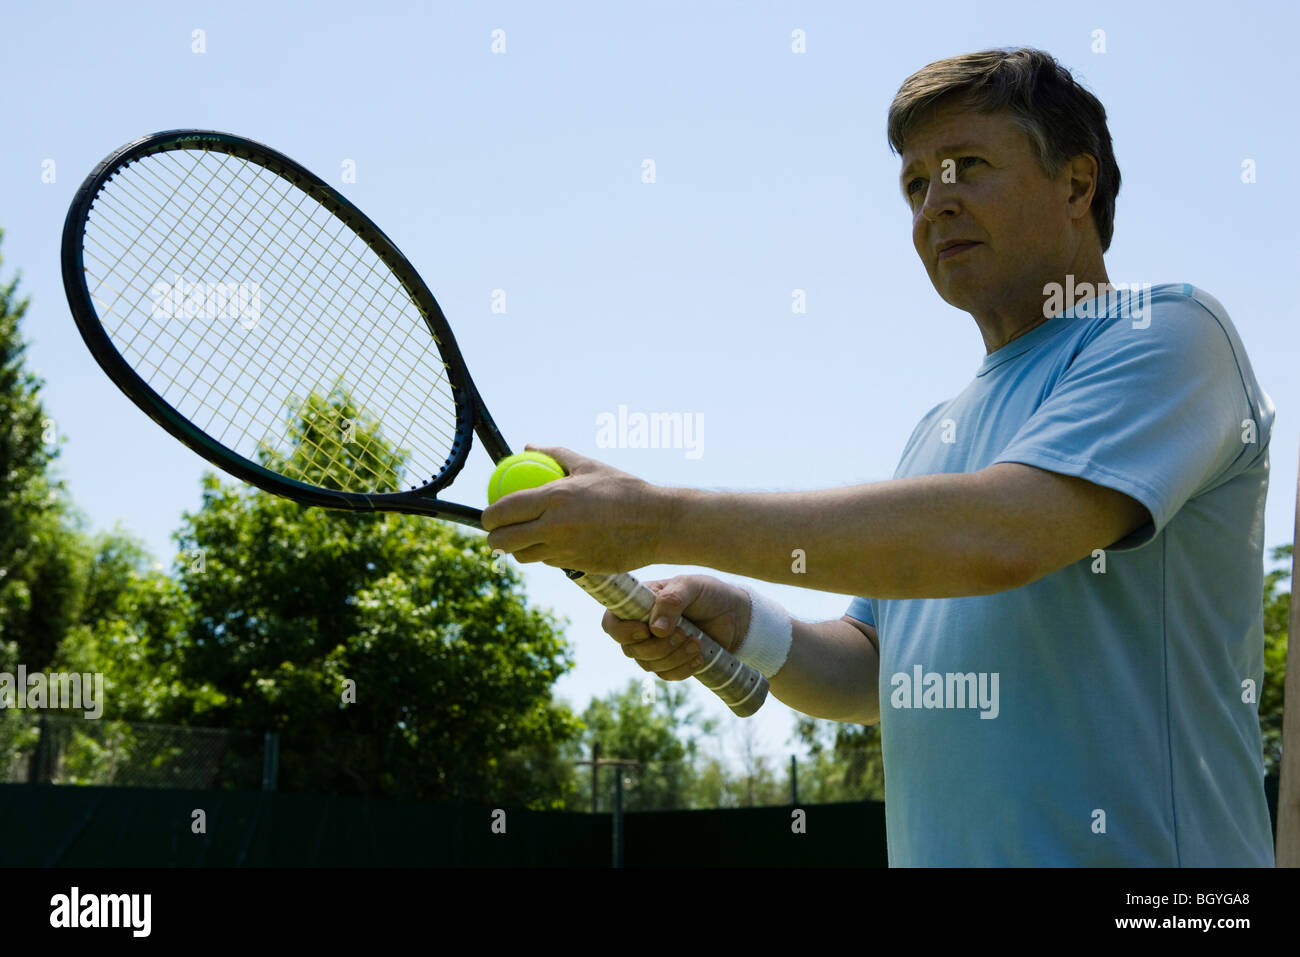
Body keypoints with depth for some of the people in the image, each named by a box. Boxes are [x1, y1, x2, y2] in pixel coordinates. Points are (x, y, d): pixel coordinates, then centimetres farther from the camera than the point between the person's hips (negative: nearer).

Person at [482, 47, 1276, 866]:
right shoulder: (938, 433, 16)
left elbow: (996, 537, -24)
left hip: (1130, 849, -6)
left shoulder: (1169, 330, -9)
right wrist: (740, 628, -5)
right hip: (931, 848, 7)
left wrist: (660, 520, -22)